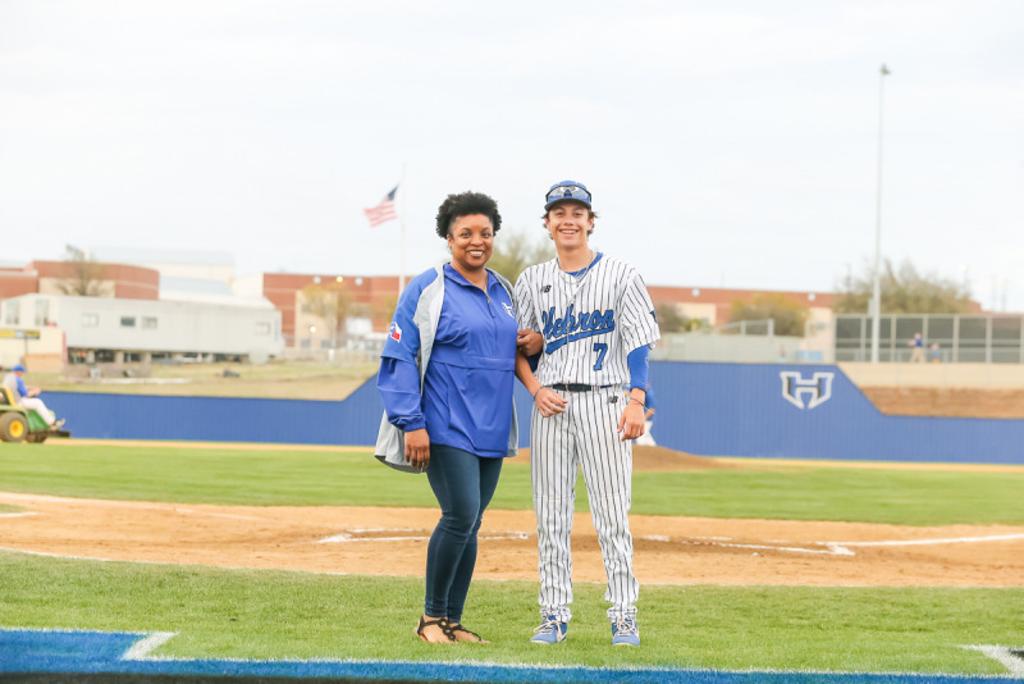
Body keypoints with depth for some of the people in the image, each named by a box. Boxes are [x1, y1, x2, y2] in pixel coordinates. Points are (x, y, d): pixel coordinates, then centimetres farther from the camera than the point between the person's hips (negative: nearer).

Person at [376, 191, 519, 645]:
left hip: (492, 432, 6)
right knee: (461, 515, -14)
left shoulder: (505, 292, 15)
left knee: (470, 524, 6)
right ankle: (431, 617, -1)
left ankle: (452, 621, 13)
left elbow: (512, 354, 25)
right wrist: (411, 423, -15)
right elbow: (399, 357, -8)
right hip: (446, 429, -6)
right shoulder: (427, 289, -4)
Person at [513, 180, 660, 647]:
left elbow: (638, 344, -3)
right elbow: (518, 348, 13)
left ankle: (624, 616, 0)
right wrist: (536, 390, -5)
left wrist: (636, 402, -15)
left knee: (612, 513, -5)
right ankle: (554, 615, 8)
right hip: (551, 405, 3)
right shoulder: (532, 281, 10)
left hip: (604, 402, -3)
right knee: (551, 515, 3)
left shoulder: (619, 276, 1)